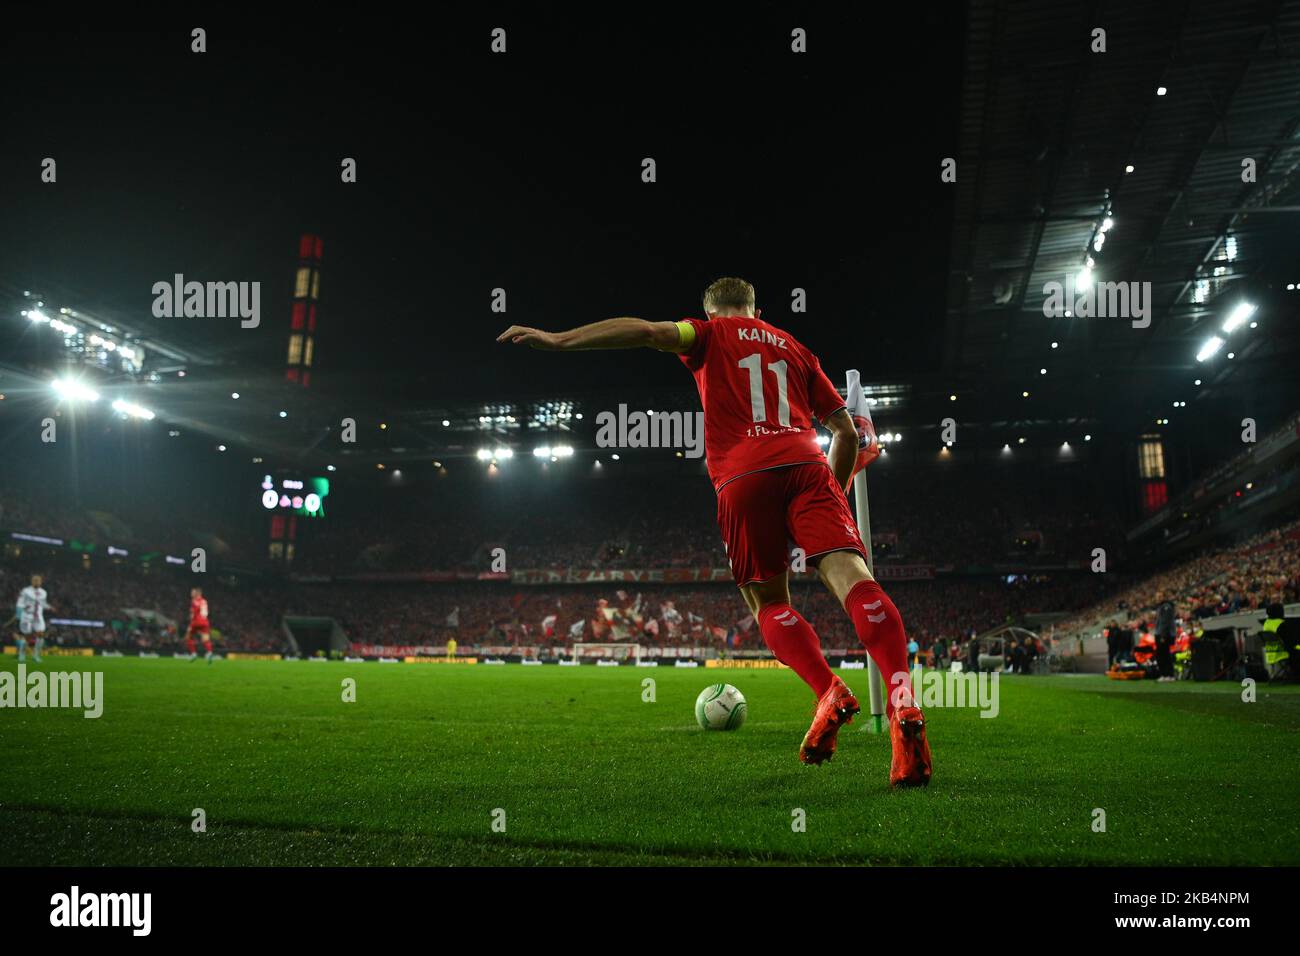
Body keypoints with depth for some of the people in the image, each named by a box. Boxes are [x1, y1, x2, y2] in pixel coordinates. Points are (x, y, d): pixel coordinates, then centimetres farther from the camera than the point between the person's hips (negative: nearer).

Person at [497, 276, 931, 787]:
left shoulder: (712, 334, 19)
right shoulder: (793, 348, 29)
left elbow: (649, 331, -1)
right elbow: (847, 431, 28)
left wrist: (560, 339, -2)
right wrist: (834, 492, 39)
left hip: (744, 480, -2)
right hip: (807, 465, 2)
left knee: (769, 603, 10)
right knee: (850, 576, -14)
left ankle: (830, 693, -13)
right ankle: (902, 701, -35)